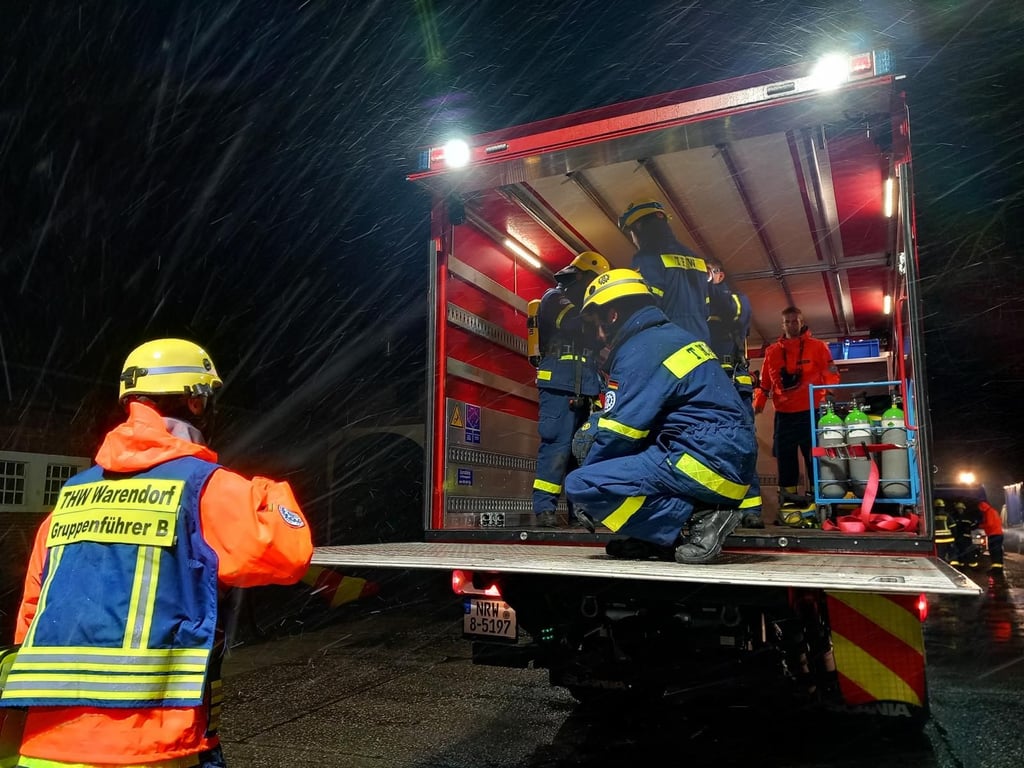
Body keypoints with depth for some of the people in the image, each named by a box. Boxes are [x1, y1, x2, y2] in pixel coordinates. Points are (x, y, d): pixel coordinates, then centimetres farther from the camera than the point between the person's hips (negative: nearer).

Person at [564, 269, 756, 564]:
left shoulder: (639, 350, -11)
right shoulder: (673, 336, 19)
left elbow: (618, 436, -11)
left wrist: (585, 484, 4)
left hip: (706, 463, -10)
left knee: (580, 485, -16)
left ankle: (695, 518, -11)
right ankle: (652, 538, 9)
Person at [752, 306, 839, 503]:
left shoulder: (818, 347, 5)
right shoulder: (772, 351, 12)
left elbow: (831, 375, 1)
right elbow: (764, 381, 12)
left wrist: (827, 396, -14)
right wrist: (759, 402, 0)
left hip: (811, 412, -3)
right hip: (784, 413, 3)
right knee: (784, 454, 4)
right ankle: (787, 493, 12)